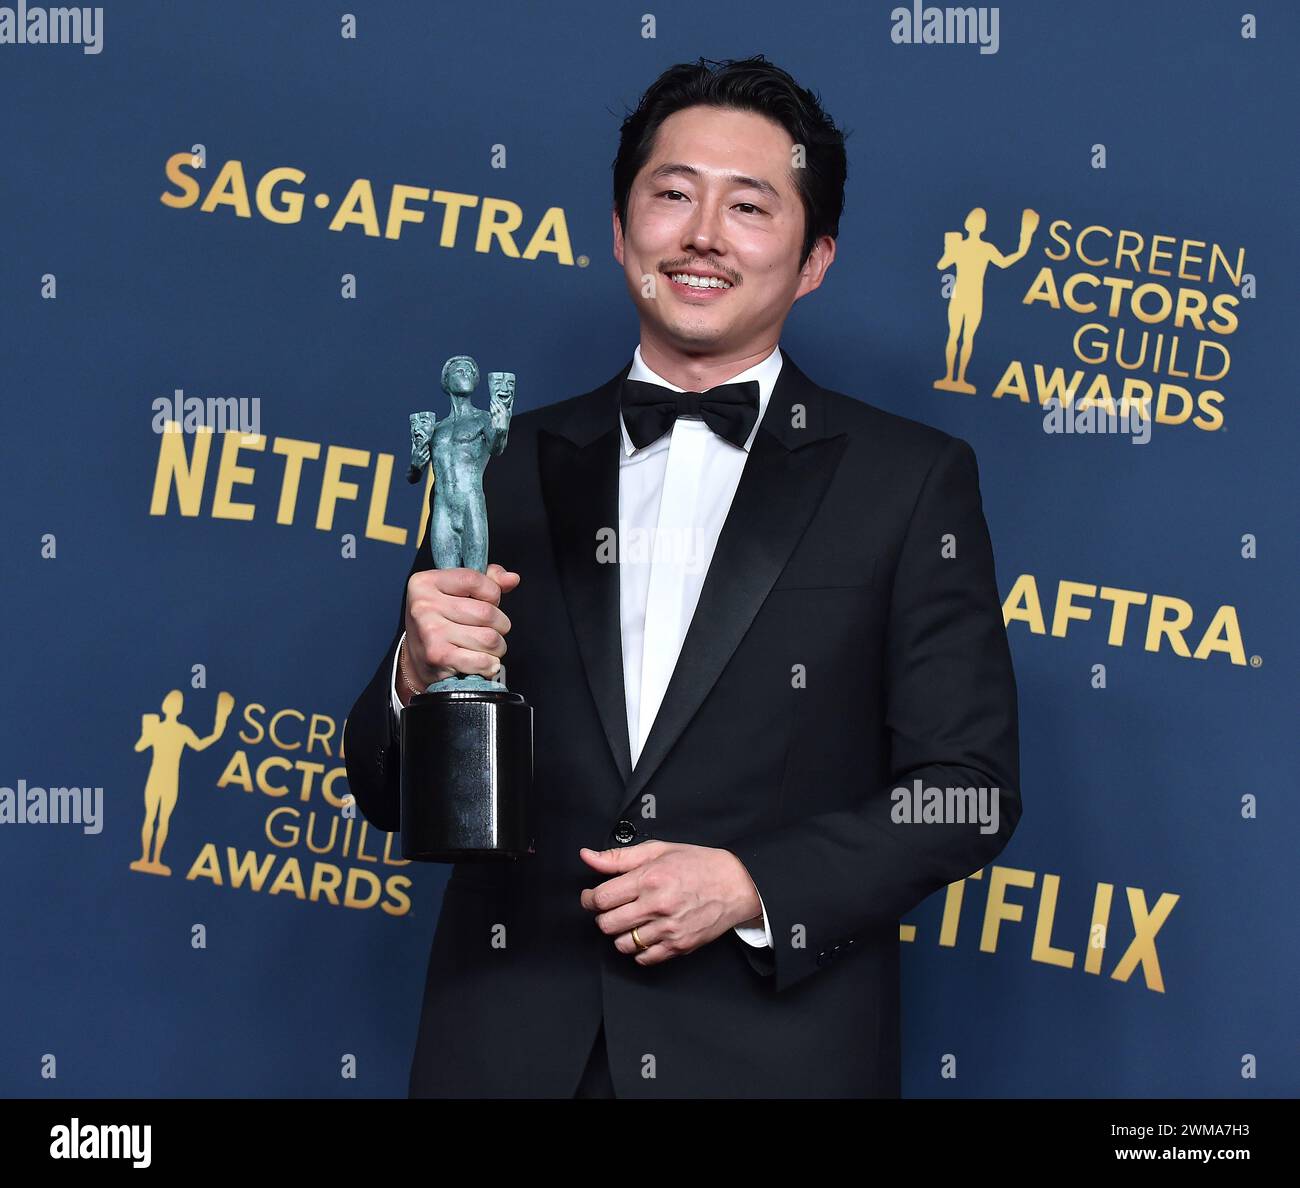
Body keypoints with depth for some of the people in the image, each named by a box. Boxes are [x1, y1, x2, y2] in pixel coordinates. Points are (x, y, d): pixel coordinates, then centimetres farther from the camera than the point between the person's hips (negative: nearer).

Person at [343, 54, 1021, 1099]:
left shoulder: (912, 481, 0)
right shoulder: (506, 469, 6)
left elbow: (969, 786, -3)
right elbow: (390, 795, 7)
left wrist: (755, 887, -16)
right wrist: (419, 679, -14)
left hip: (775, 1049, -2)